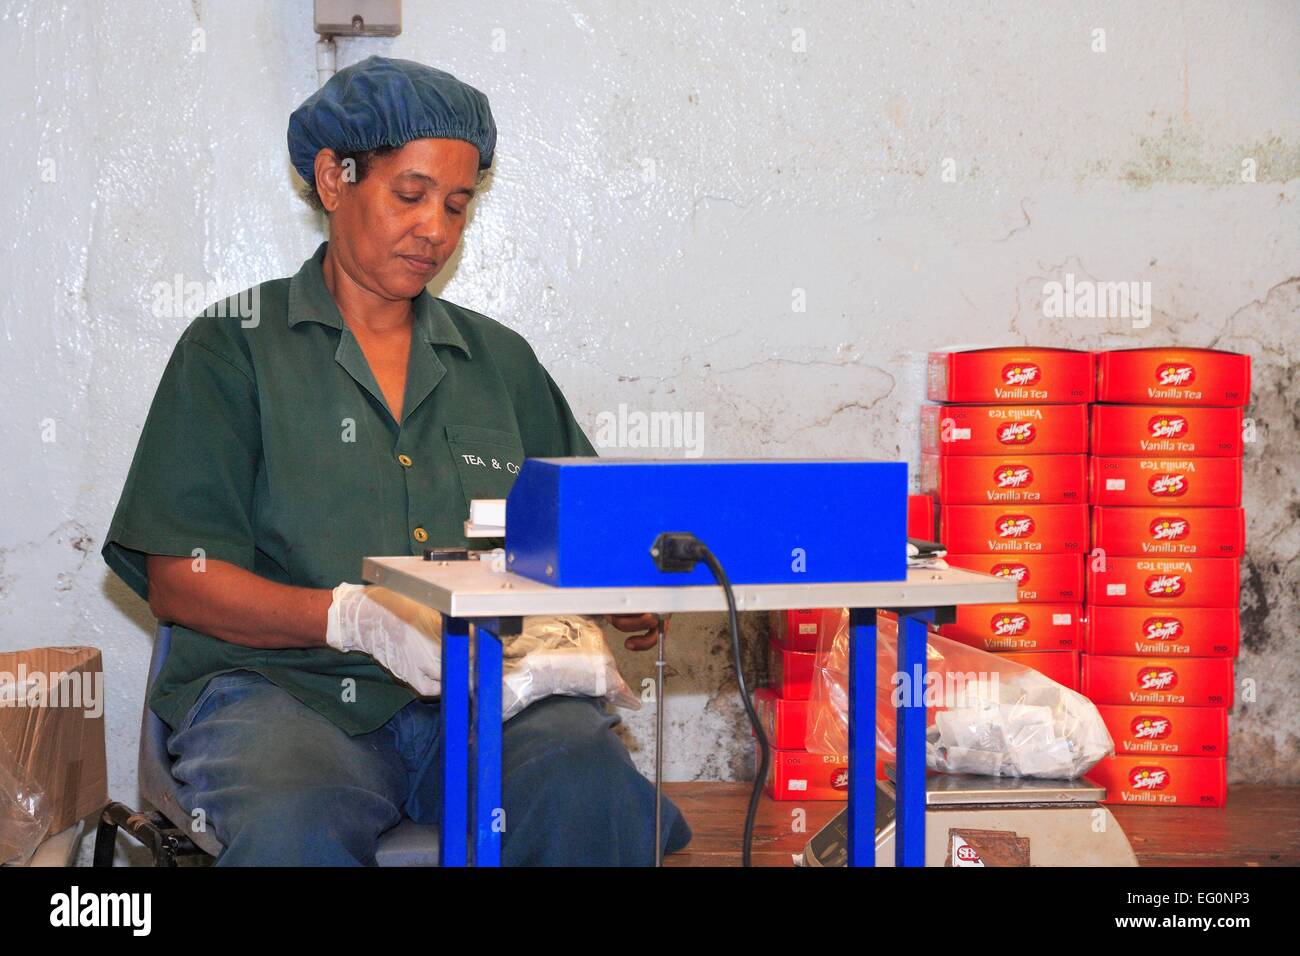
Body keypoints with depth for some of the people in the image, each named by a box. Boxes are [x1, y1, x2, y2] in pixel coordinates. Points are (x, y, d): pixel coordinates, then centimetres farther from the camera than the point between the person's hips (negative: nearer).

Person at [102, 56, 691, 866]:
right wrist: (353, 616, -16)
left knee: (596, 787, -31)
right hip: (287, 689, -3)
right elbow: (176, 579, 0)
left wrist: (632, 607, -5)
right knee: (295, 825, -38)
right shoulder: (234, 349, 9)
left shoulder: (500, 361, 22)